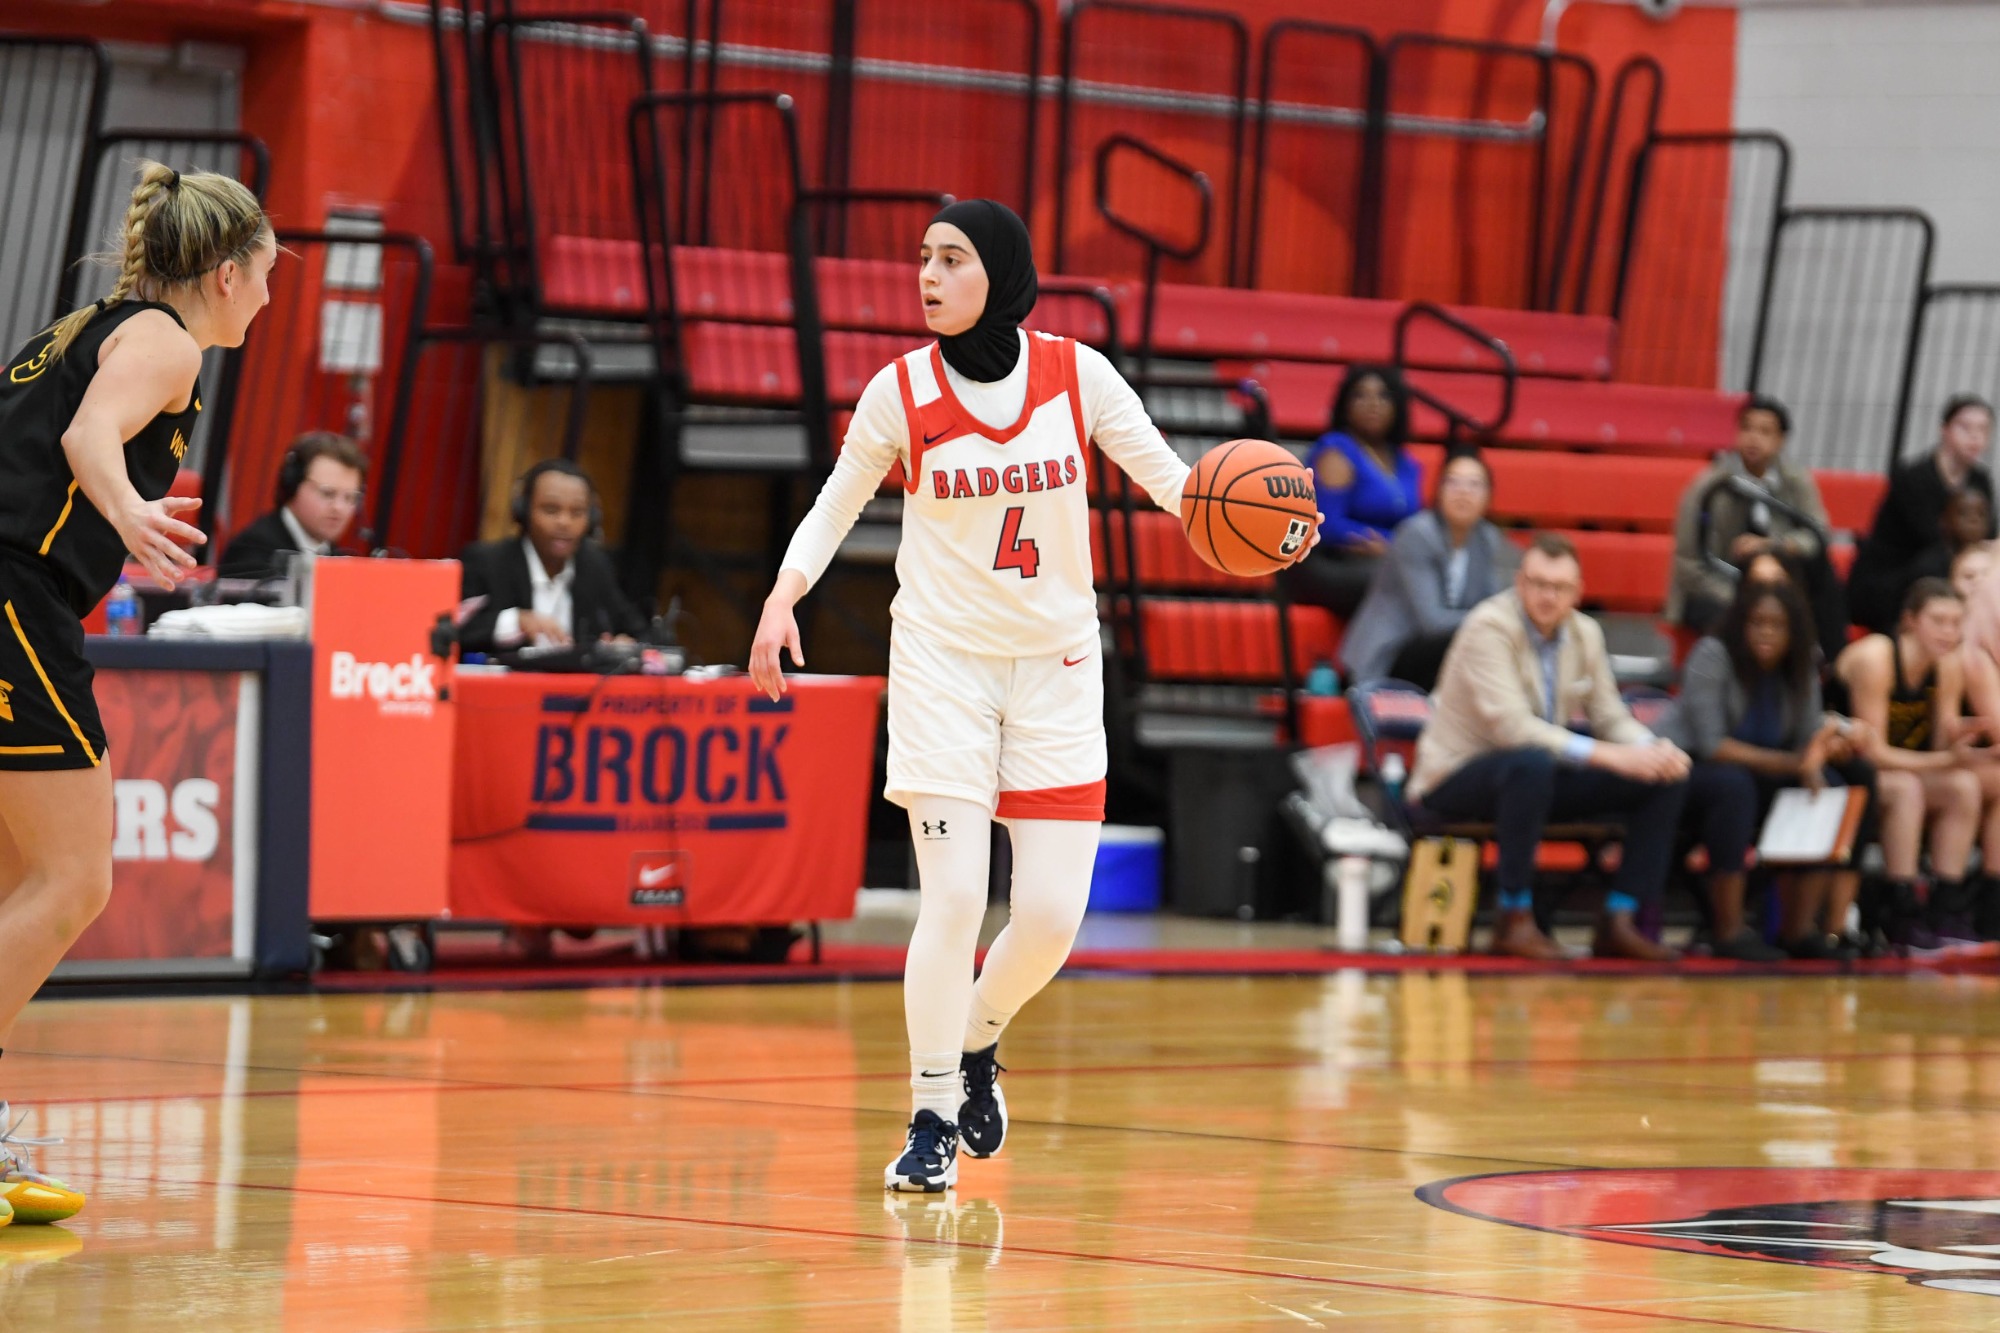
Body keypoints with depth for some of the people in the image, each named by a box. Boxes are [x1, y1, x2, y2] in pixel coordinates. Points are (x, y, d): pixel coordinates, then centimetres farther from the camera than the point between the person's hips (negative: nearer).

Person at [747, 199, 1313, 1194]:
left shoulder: (1075, 375, -5)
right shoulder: (899, 392, -6)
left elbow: (1167, 475, 0)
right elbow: (836, 507, 6)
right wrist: (783, 598, -10)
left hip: (1055, 665, 2)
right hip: (941, 660, -2)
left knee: (1052, 915, -2)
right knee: (953, 896, -12)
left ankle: (977, 1044, 29)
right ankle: (931, 1119, 1)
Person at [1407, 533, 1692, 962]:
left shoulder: (1585, 633, 6)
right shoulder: (1490, 626, -18)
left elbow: (1610, 717, 8)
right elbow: (1510, 725, -28)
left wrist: (1654, 749, -17)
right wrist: (1609, 755, -33)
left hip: (1532, 774, 8)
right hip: (1456, 777, -7)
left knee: (1667, 779, -6)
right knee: (1531, 763, -42)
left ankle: (1619, 921, -8)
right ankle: (1515, 919, -31)